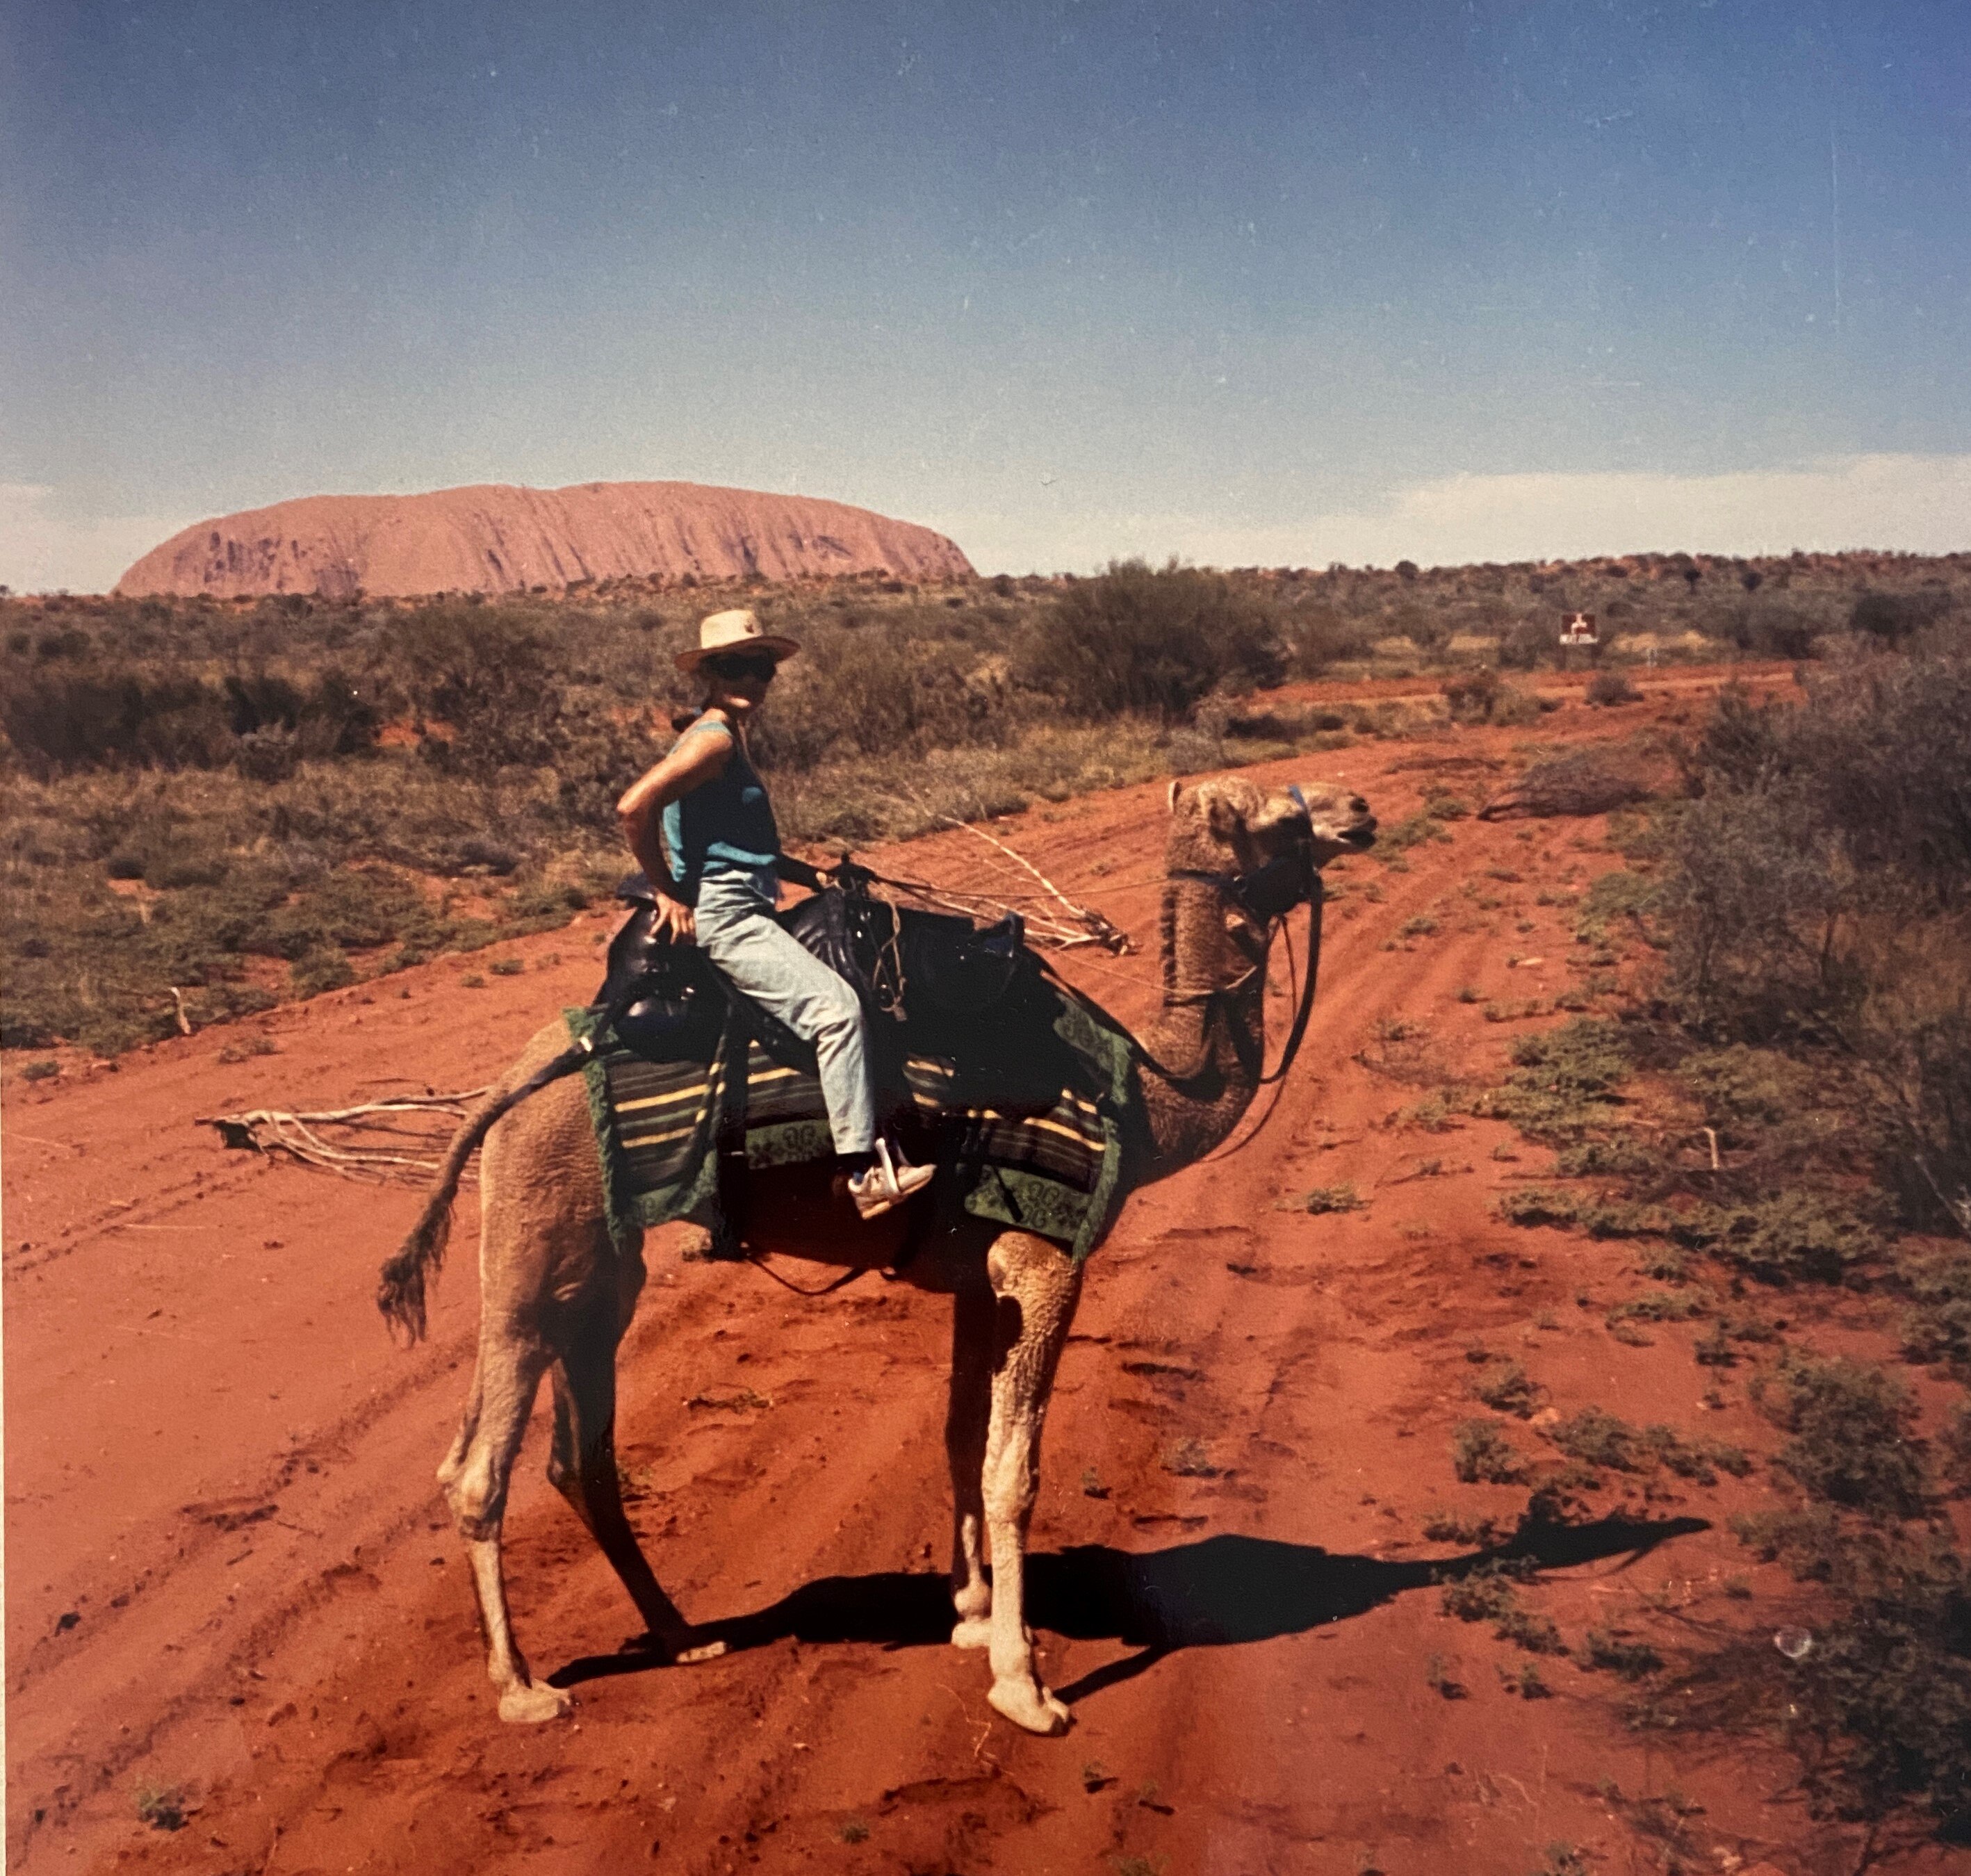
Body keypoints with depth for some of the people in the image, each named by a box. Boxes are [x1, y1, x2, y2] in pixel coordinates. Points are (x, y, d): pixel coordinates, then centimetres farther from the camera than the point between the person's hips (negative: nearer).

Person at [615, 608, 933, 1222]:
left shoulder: (730, 739, 17)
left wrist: (809, 873, 19)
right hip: (722, 918, -11)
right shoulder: (713, 738, -13)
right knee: (835, 1007, -20)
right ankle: (864, 1170, -20)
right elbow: (633, 807, -26)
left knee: (854, 967, 18)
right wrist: (668, 892, -17)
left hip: (742, 913, 11)